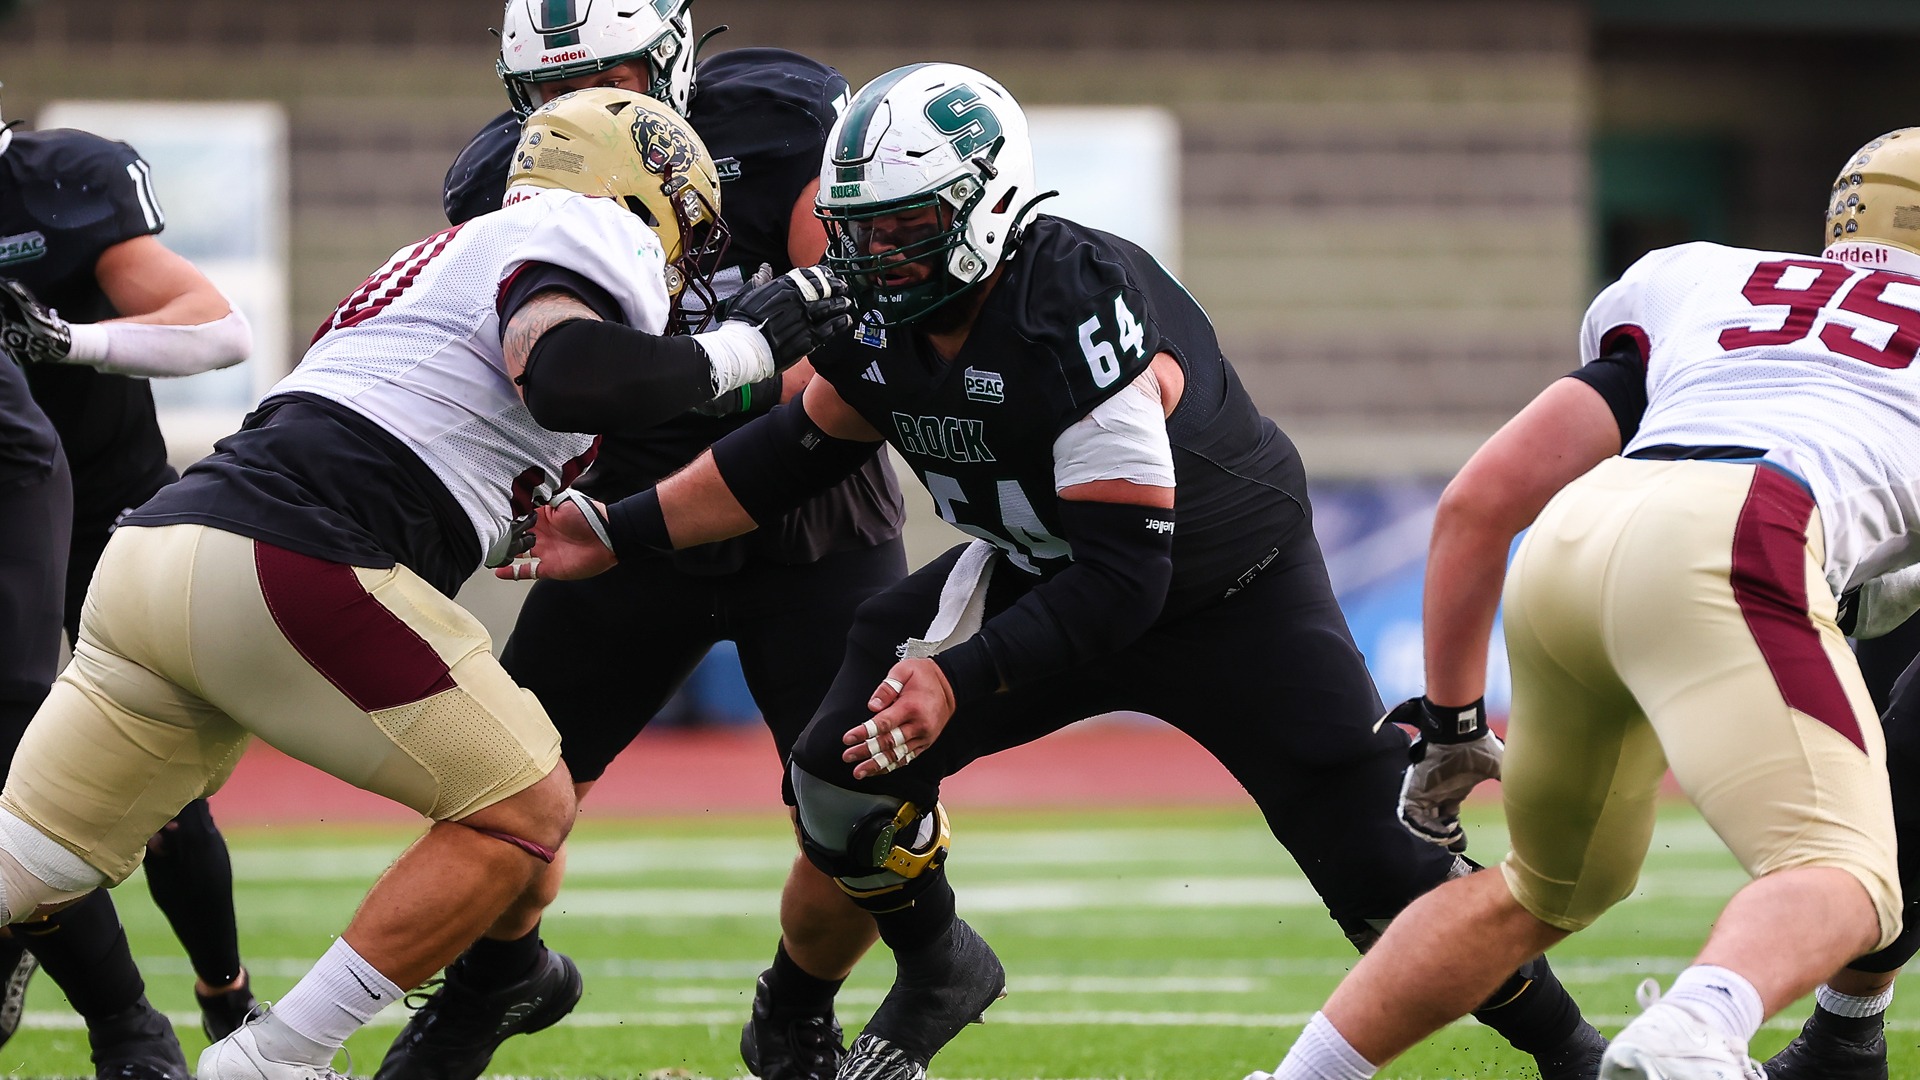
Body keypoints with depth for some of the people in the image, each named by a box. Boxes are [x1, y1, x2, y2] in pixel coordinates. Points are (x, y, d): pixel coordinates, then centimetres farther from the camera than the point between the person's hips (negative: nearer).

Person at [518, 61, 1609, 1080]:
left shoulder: (1081, 315, -37)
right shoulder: (885, 319, -14)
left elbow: (1123, 574, -36)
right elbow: (799, 449, 6)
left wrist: (959, 682, -41)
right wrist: (617, 533, 3)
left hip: (1230, 603, -6)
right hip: (1047, 573, 7)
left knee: (1380, 870, -8)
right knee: (842, 774, -8)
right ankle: (938, 974, 20)